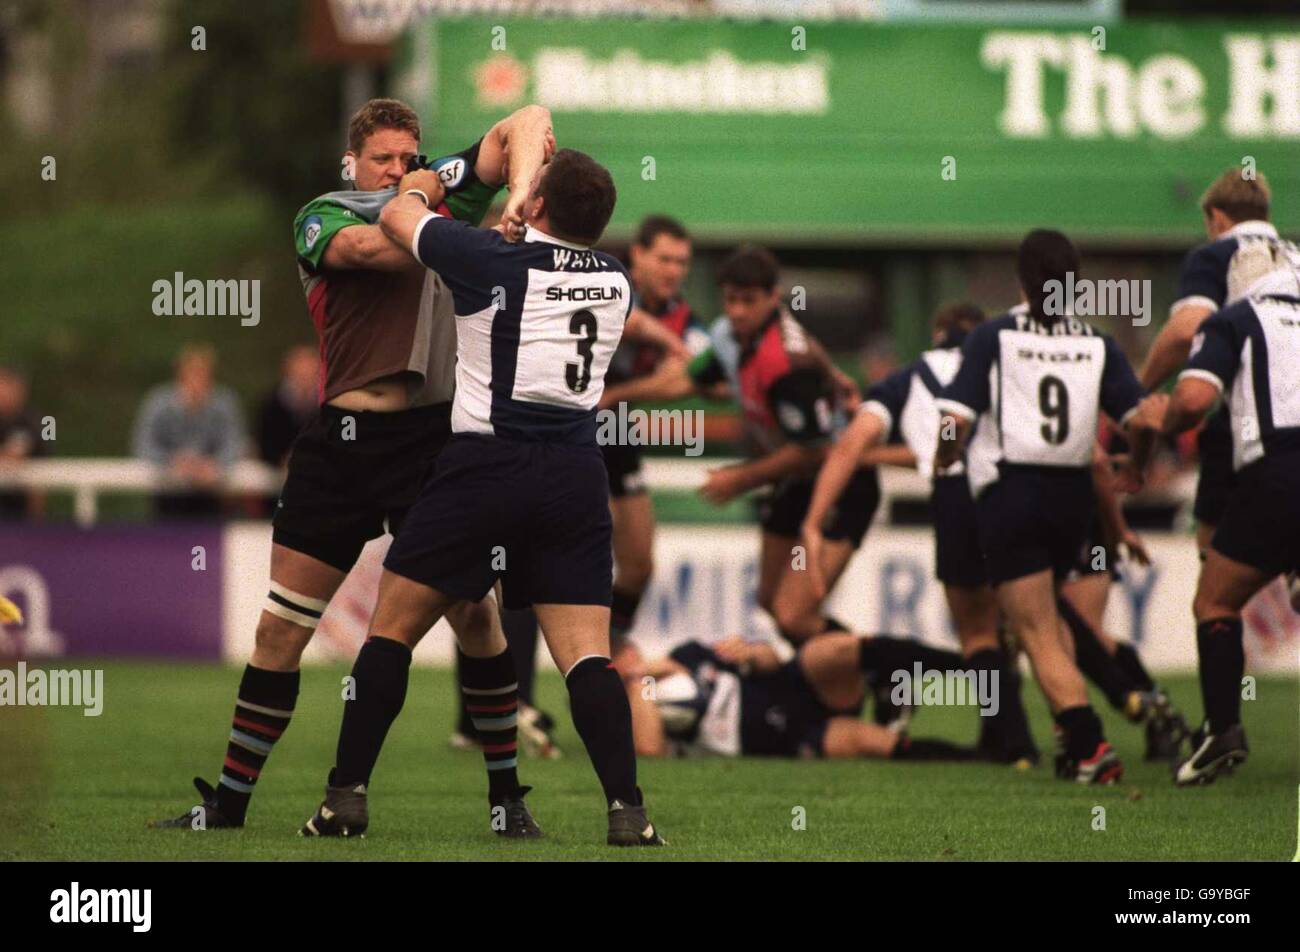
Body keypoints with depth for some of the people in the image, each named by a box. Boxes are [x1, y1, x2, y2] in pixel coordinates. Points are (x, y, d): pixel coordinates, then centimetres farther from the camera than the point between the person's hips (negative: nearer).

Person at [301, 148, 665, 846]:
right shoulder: (614, 282, 9)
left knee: (392, 630, 9)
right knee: (586, 656, -1)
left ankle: (347, 796, 8)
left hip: (486, 464, -3)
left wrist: (417, 187, 34)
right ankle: (626, 812, -17)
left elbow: (396, 218, 13)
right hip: (577, 475, 3)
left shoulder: (494, 261, -4)